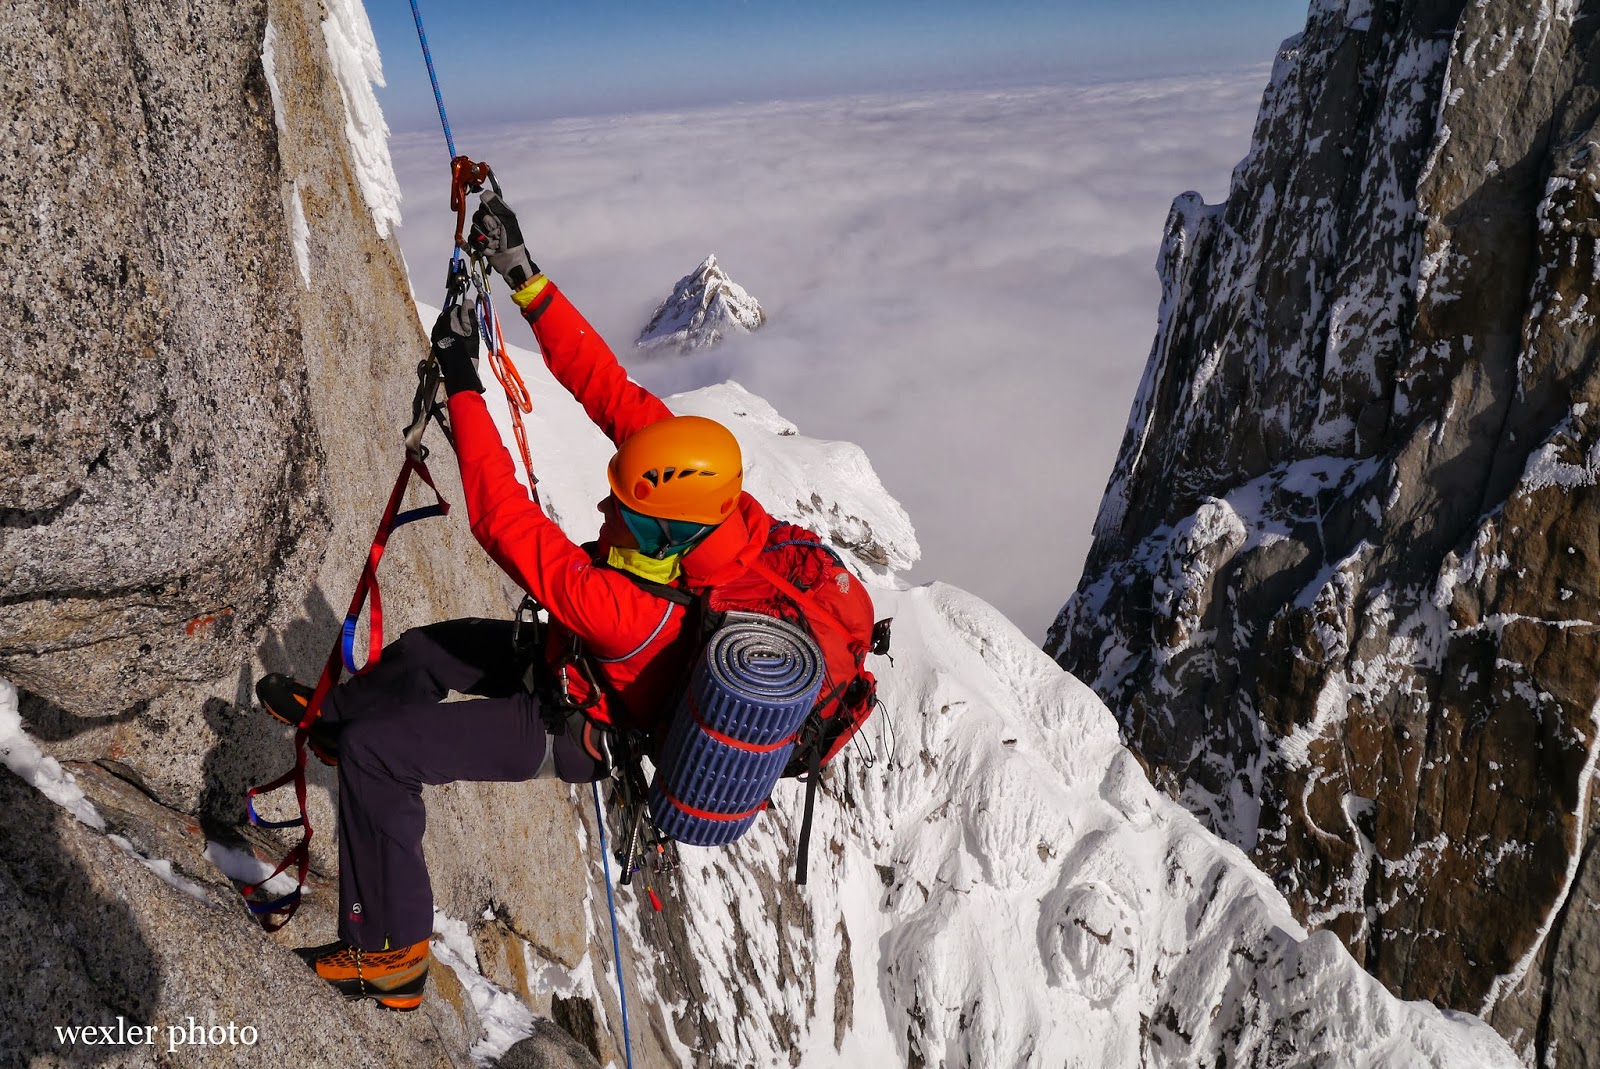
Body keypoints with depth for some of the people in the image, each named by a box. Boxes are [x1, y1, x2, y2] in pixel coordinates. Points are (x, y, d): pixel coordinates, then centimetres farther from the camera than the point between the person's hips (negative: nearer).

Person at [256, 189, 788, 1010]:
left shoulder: (636, 611, -44)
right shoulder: (709, 484, -25)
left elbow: (507, 527, -42)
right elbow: (605, 384, -22)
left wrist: (463, 386, -38)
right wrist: (525, 279, -25)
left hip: (570, 732, -8)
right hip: (579, 660, 8)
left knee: (373, 753, -10)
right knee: (425, 648, 24)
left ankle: (390, 953, 8)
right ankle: (334, 712, 55)